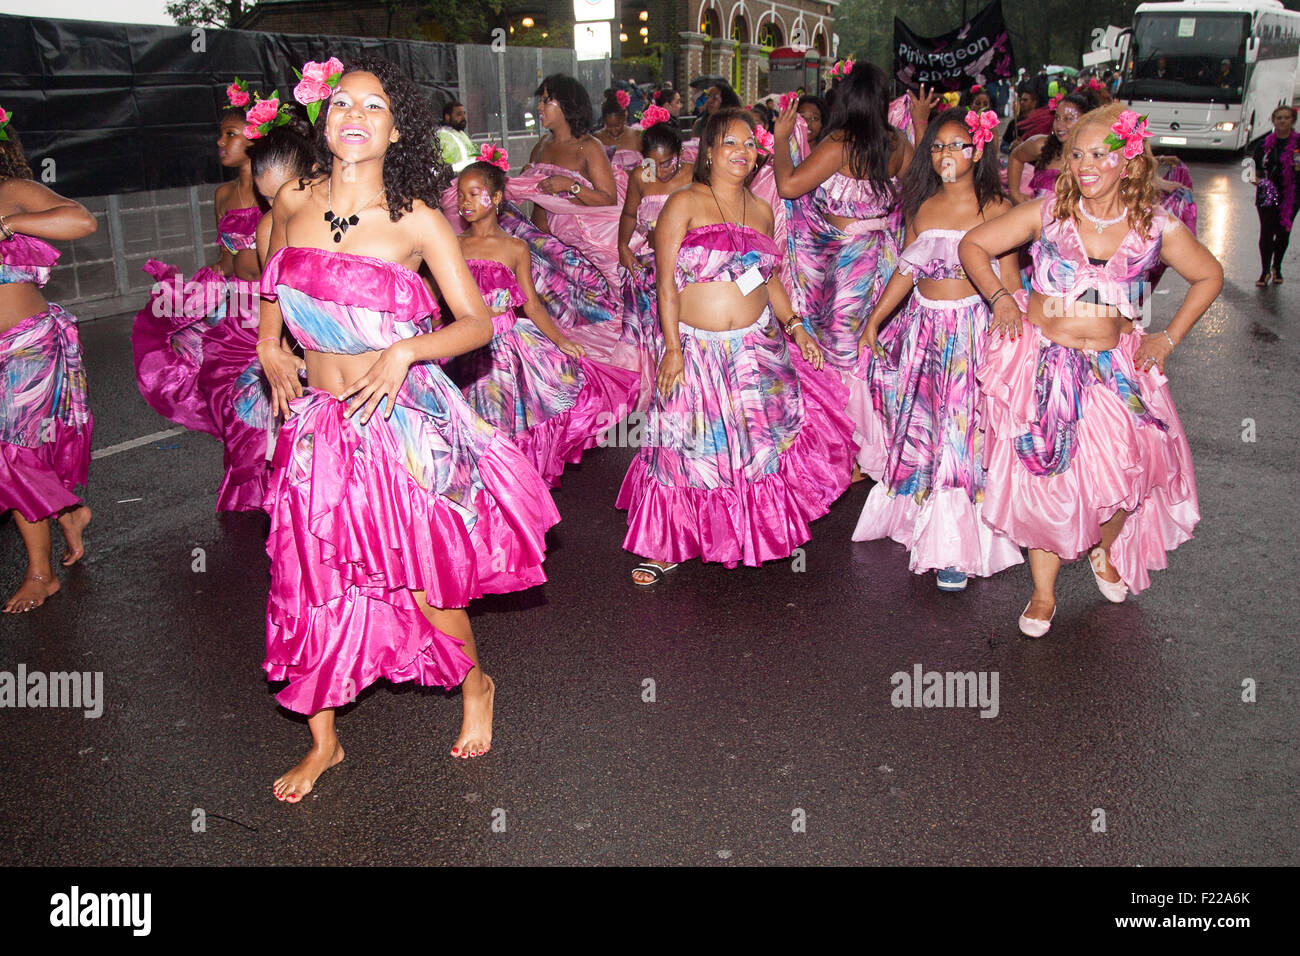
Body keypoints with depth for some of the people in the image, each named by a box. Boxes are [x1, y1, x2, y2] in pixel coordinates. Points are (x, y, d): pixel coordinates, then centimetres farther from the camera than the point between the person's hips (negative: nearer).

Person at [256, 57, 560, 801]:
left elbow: (478, 322, -7)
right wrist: (269, 344, 9)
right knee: (310, 586, 8)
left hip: (403, 422, -4)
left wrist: (406, 352, -22)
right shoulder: (293, 203, 2)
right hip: (319, 423, 4)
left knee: (425, 585, 2)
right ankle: (323, 742, 30)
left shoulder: (417, 220, -9)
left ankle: (475, 684, 35)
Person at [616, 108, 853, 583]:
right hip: (697, 347, -4)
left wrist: (794, 325, 10)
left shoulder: (760, 211, 13)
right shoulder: (683, 204, -2)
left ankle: (771, 534, 25)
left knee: (769, 438, 5)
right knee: (690, 449, -2)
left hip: (758, 346, 4)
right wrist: (673, 347, -13)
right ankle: (669, 546, 14)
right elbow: (666, 280, -7)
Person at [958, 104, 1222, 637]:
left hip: (1113, 368, 1)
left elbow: (1209, 277, 15)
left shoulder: (1156, 227, 0)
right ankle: (1043, 591, 14)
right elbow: (973, 245, 5)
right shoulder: (1048, 212, -2)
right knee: (1043, 473, -3)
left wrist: (1169, 337, 8)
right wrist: (1000, 298, -7)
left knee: (1127, 469, -12)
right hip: (1042, 362, -1)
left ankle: (1106, 549, 24)